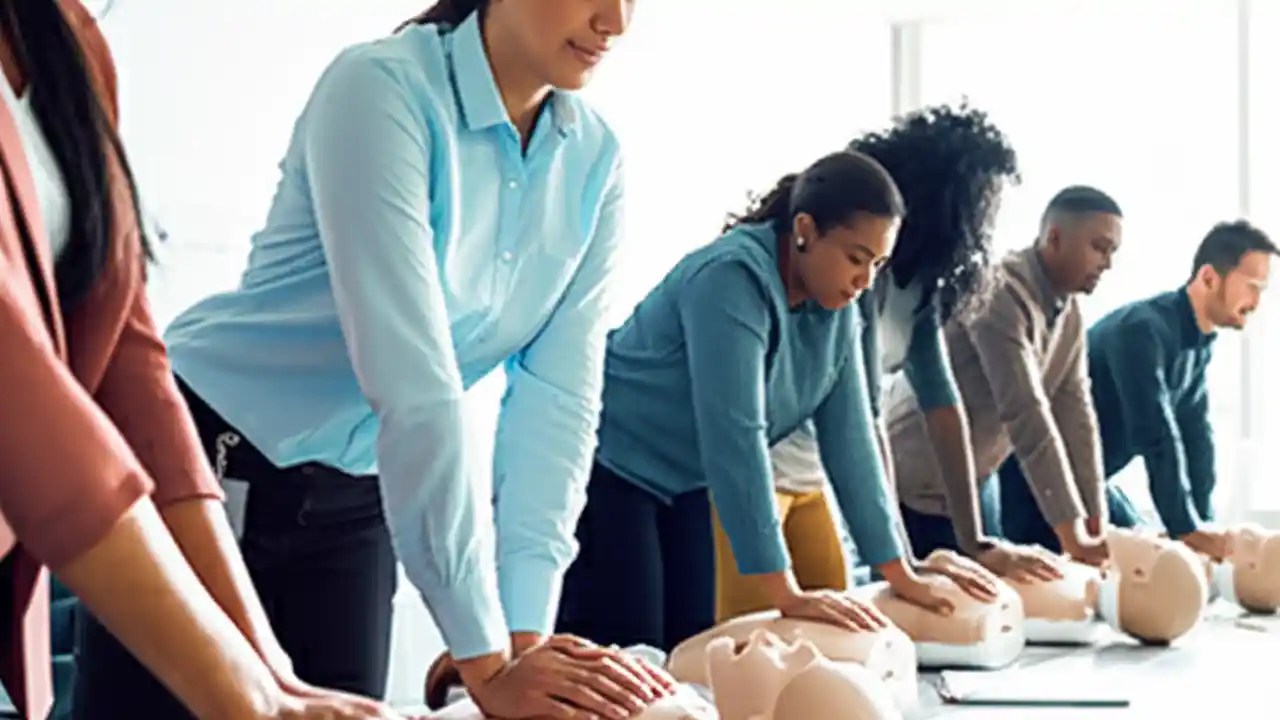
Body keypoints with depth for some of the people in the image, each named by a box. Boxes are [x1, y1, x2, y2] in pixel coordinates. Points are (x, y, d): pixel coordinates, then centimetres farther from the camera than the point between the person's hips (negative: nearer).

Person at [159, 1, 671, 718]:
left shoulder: (596, 162, -5)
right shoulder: (383, 89, -24)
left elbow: (559, 399, -10)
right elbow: (413, 386, -30)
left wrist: (526, 631, -21)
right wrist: (485, 659, -31)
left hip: (356, 491, 5)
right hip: (212, 454, -5)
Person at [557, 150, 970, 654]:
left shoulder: (835, 306, -2)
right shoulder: (732, 278, -26)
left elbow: (849, 436, 0)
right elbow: (734, 437, -32)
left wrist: (901, 576, -3)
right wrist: (786, 595, -34)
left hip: (681, 482, 8)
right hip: (607, 466, -8)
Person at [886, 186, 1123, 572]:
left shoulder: (1070, 313, 3)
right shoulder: (1002, 293, -25)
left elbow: (1075, 413, 1)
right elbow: (1026, 414, -30)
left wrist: (1097, 523, -5)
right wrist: (1070, 530, -31)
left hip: (979, 479, 8)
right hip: (921, 482, -8)